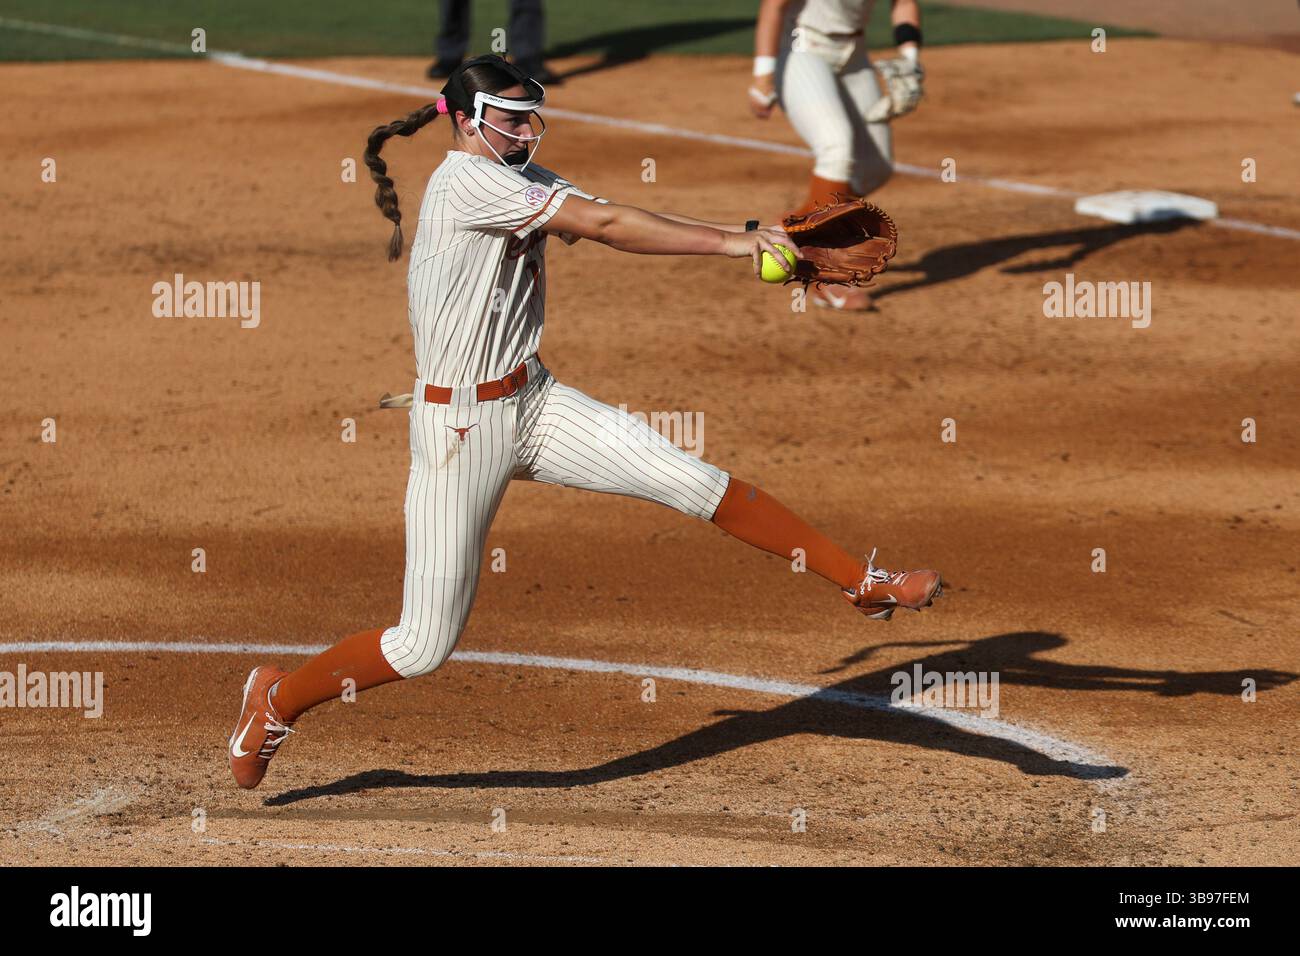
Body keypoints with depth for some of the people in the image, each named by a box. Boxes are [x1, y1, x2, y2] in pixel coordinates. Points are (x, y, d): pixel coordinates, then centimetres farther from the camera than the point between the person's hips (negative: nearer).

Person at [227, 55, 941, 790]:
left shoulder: (522, 180, 10)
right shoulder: (467, 180, -18)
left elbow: (627, 222, -1)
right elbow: (606, 226, -23)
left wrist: (748, 234, -13)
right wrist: (730, 242, -22)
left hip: (533, 403, 8)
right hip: (459, 427, -8)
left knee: (698, 481, -6)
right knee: (425, 646, -2)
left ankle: (863, 583, 2)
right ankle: (278, 699, 21)